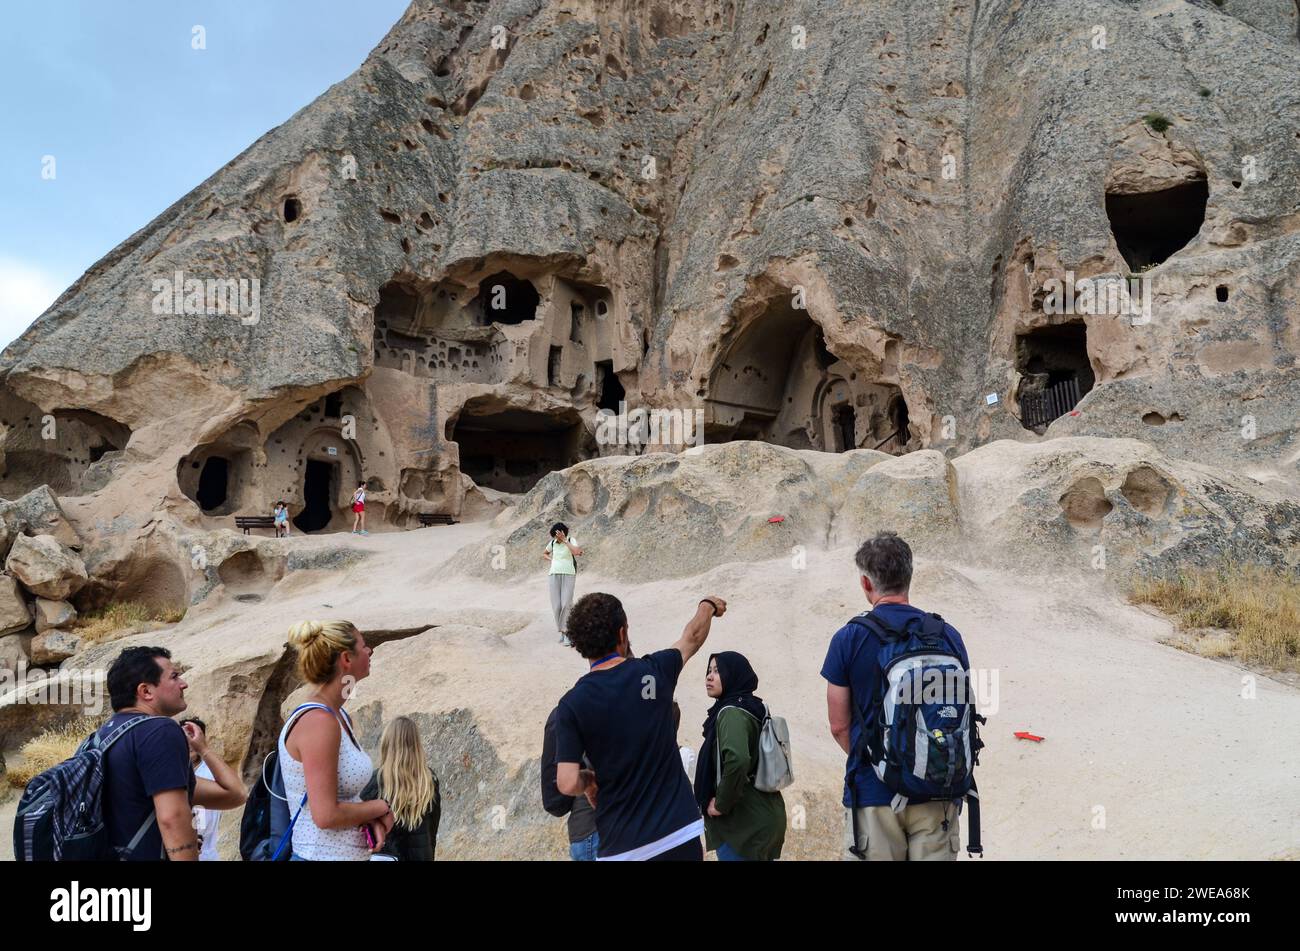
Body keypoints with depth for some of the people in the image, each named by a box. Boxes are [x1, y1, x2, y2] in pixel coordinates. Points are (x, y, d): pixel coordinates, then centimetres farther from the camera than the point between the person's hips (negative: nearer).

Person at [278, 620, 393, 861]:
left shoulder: (342, 718, 8)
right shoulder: (318, 721, -19)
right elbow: (326, 815, -23)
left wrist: (371, 819, -3)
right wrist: (380, 807, -8)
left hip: (351, 854, 9)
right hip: (321, 854, -9)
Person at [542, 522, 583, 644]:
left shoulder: (571, 540, -4)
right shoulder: (552, 543, 7)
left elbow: (576, 552, -25)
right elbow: (544, 554, 26)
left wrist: (564, 540, -22)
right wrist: (551, 560, 5)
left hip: (568, 574, -4)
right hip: (555, 574, 4)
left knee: (566, 604, -14)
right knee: (556, 605, -3)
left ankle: (567, 634, -10)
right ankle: (562, 632, 9)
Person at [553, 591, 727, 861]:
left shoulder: (572, 704, -10)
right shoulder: (655, 671, -4)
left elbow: (568, 783, -16)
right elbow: (692, 637, 17)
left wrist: (589, 780, 7)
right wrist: (708, 605, 37)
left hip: (622, 846, -1)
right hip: (680, 831, 2)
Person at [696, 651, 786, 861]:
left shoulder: (731, 712, -17)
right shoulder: (753, 708, 11)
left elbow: (737, 760, -34)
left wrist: (722, 804, -21)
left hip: (745, 822, -9)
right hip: (763, 814, 9)